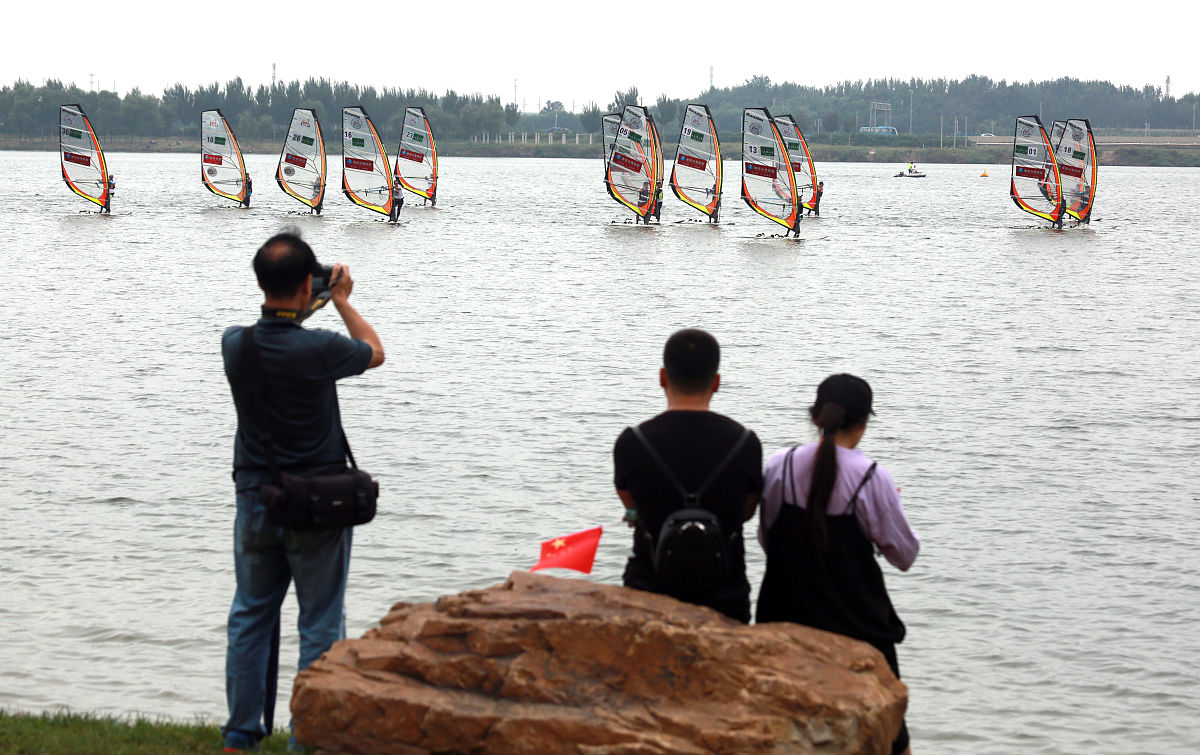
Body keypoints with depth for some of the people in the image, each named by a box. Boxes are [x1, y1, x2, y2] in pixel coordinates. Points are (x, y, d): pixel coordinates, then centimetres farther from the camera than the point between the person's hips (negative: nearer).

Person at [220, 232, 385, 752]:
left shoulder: (235, 344, -8)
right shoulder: (319, 349, -21)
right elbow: (375, 352, 2)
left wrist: (288, 303, 21)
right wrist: (341, 300, 12)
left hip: (255, 501, 4)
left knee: (250, 616, 16)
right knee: (320, 623, 6)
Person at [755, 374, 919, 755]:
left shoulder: (779, 466, -4)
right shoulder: (872, 478, -13)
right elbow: (904, 555, -4)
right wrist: (891, 507, 11)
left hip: (788, 614, 3)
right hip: (856, 619, -3)